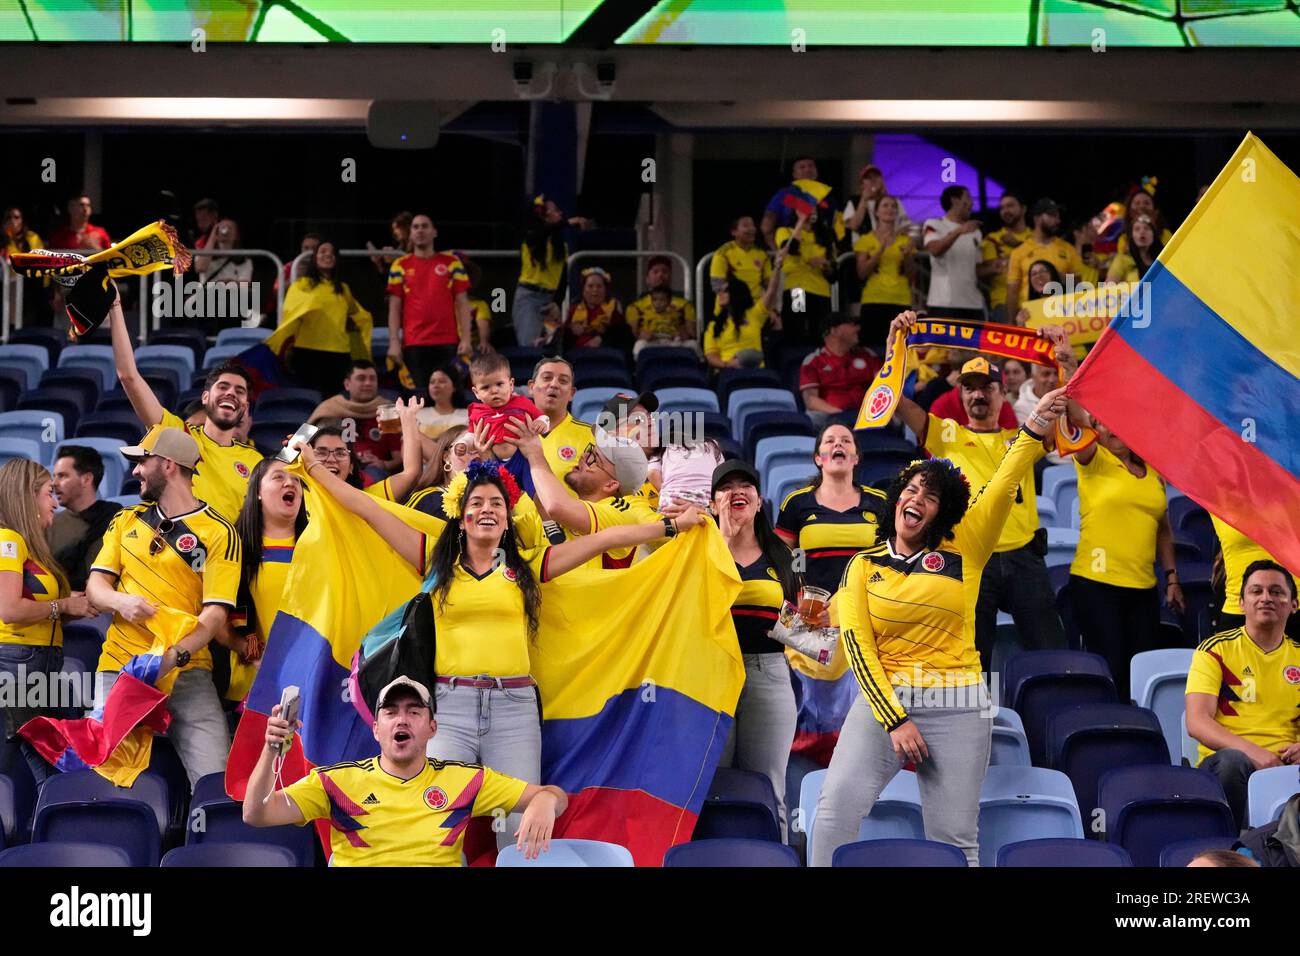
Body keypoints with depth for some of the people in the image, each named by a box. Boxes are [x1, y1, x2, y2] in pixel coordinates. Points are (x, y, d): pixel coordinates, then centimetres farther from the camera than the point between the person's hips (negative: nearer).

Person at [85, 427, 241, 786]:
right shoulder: (126, 521, 16)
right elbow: (96, 584, 11)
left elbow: (216, 611, -8)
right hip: (120, 666, 3)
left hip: (187, 671, -3)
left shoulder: (218, 533, 0)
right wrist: (122, 601, -13)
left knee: (215, 780, -15)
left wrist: (175, 654, -25)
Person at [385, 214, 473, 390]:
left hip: (448, 343, 0)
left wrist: (466, 339, -4)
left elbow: (462, 304, 6)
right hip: (414, 344, 0)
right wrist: (394, 342, -2)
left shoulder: (451, 263, 8)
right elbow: (394, 308, 8)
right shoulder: (401, 266, 9)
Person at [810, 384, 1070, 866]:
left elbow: (1004, 485, -7)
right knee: (836, 810, -12)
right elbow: (858, 646, 0)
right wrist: (895, 720, -10)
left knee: (954, 839, -1)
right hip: (882, 700, 1)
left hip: (957, 708, -1)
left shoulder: (963, 550, 5)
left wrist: (1036, 427, -21)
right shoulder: (864, 567, 7)